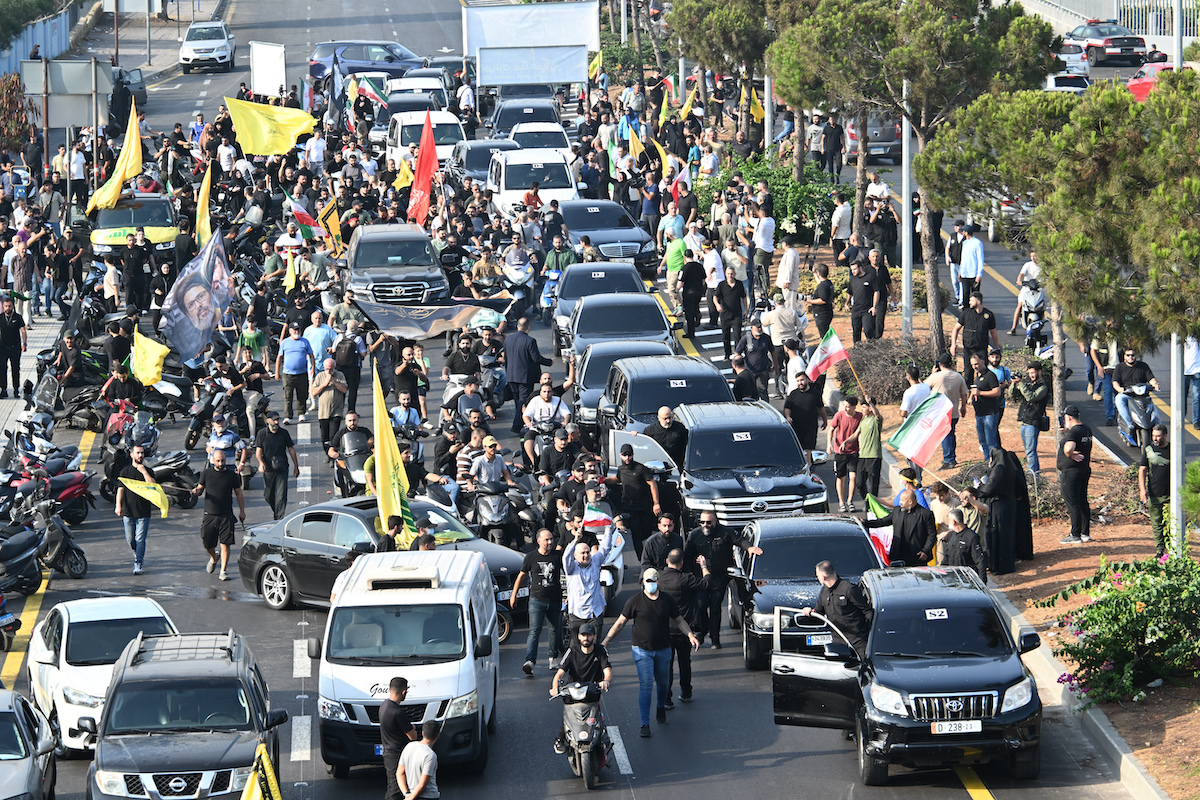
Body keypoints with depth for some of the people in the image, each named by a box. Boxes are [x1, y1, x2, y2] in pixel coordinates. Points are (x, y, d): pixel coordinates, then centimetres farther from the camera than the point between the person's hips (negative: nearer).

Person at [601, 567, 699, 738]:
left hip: (663, 650, 3)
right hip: (642, 650, -3)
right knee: (646, 685, -11)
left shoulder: (667, 600, 1)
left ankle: (661, 708, 46)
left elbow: (678, 620, 11)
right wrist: (606, 641, -7)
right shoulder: (635, 601, -6)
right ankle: (645, 724, -9)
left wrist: (690, 635, -3)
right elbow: (620, 622, -2)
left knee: (663, 683, 15)